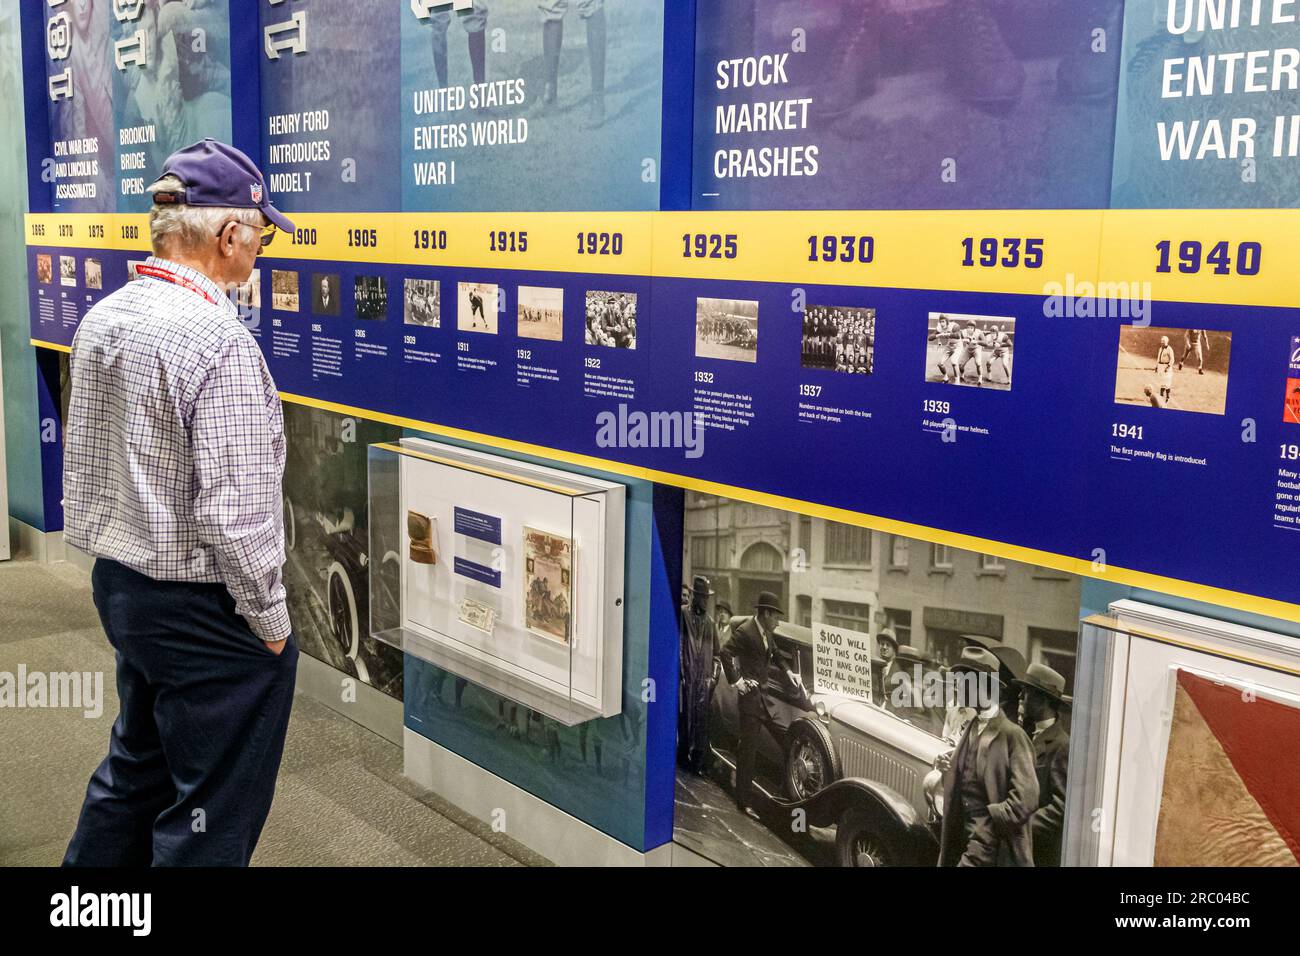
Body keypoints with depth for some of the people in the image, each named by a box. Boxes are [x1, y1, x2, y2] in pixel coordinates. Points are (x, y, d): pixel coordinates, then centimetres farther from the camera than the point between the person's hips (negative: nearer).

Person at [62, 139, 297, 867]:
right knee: (212, 817, 6)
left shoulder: (102, 319, 5)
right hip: (203, 611, -9)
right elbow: (235, 512, -24)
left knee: (136, 769, 26)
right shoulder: (218, 338, -23)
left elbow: (84, 462, 13)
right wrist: (271, 621, -12)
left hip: (119, 583, 9)